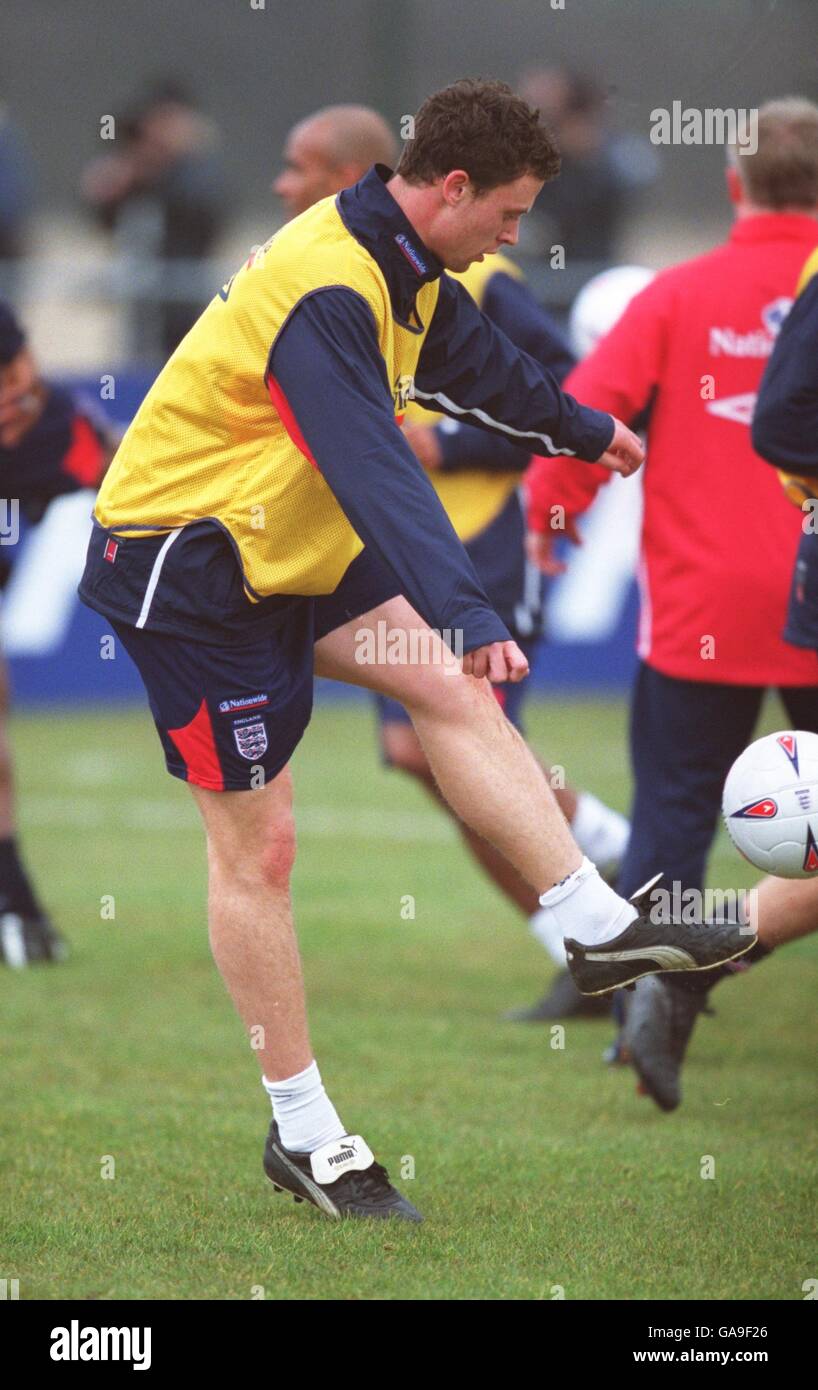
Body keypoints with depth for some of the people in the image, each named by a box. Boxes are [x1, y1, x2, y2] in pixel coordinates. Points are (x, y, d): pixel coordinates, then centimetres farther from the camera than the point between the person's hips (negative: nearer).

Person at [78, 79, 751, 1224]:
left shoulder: (401, 270, 4)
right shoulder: (323, 295, -28)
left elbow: (475, 358, 25)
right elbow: (377, 469, -38)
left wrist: (584, 429, 42)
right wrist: (466, 616, -47)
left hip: (284, 545, 9)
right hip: (183, 560, -9)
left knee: (453, 688, -7)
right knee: (257, 844, -4)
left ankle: (600, 928, -7)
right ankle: (303, 1136, 2)